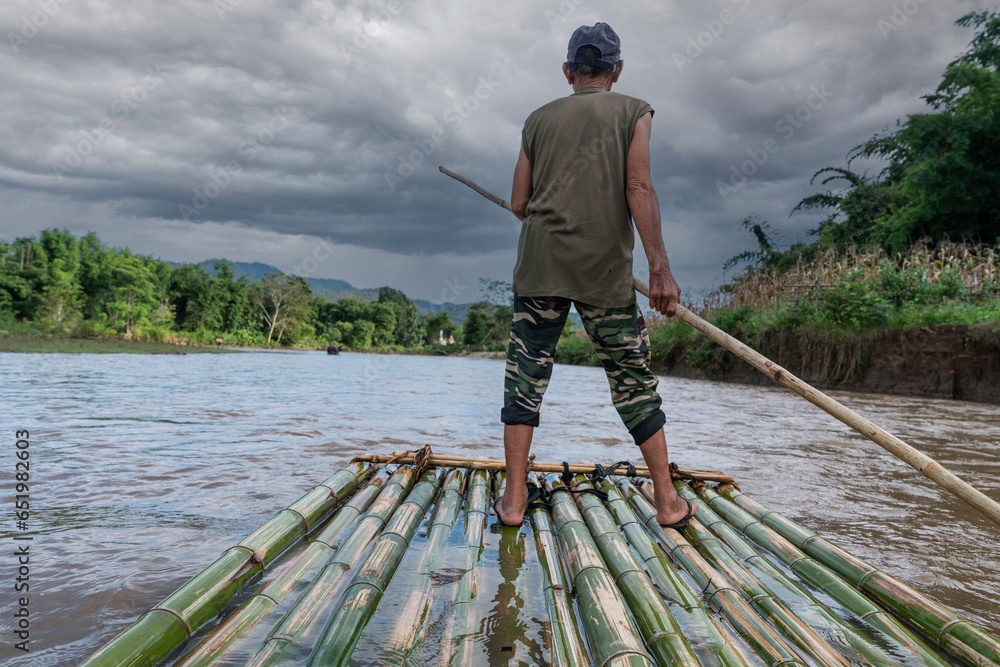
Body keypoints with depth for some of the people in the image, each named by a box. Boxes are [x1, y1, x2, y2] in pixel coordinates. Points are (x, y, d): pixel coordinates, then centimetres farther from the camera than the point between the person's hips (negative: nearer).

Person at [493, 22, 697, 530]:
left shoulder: (539, 119, 14)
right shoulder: (633, 112, 7)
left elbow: (519, 203, 11)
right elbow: (639, 189, -8)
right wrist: (659, 268, -11)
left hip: (540, 265, 2)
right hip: (606, 271, -1)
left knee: (526, 376, 7)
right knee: (634, 382, 8)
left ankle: (513, 499, 7)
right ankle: (669, 502, 15)